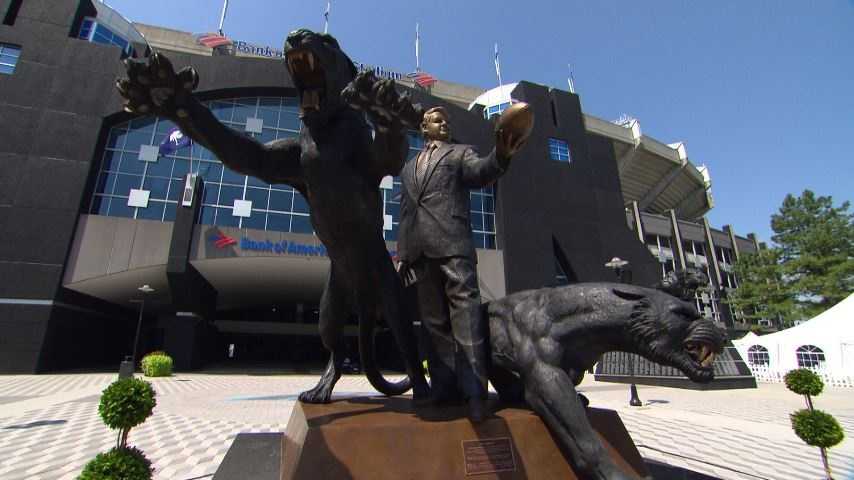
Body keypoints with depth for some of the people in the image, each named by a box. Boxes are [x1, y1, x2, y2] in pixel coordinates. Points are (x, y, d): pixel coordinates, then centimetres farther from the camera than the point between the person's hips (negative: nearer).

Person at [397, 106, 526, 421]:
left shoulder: (461, 152, 16)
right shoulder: (409, 167, 29)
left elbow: (481, 173, -7)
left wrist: (500, 156, -30)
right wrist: (402, 253, 16)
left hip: (453, 243, -4)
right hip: (418, 251, 4)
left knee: (465, 310, -13)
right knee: (434, 321, 3)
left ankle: (473, 390, -12)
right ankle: (445, 387, 9)